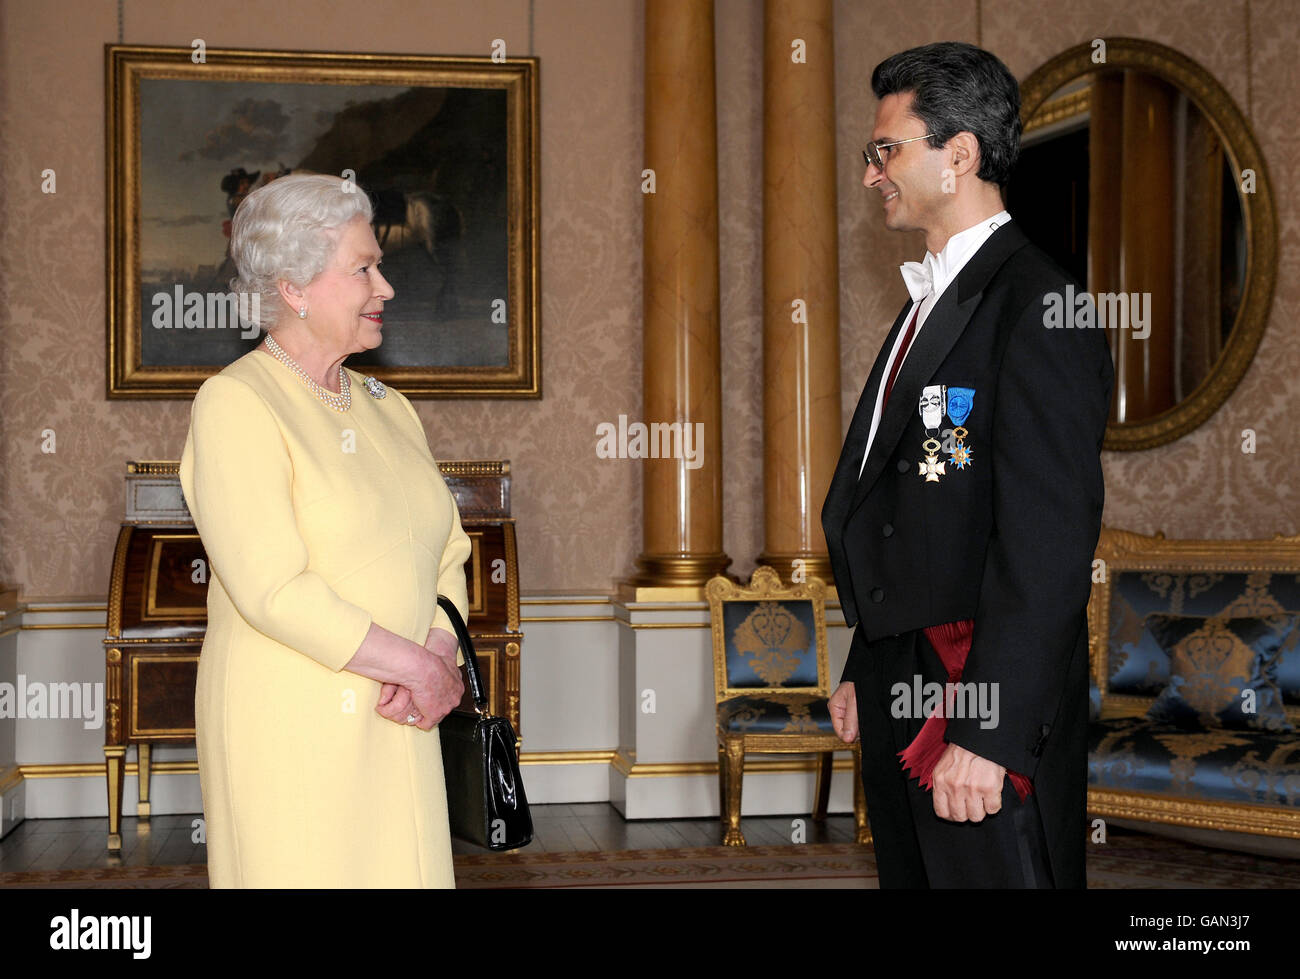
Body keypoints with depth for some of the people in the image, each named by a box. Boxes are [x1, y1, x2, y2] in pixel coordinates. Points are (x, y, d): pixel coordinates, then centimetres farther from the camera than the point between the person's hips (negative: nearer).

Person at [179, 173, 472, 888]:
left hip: (396, 722, 6)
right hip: (289, 720, -6)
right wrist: (418, 665, -14)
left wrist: (441, 655, -8)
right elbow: (274, 592, -19)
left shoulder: (385, 406, 13)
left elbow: (447, 553, 11)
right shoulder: (234, 405, -10)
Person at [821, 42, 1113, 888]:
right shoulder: (931, 300, 17)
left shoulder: (1036, 305, -14)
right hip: (901, 690, 9)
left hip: (993, 702, -9)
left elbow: (1049, 540, -20)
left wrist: (986, 732, -23)